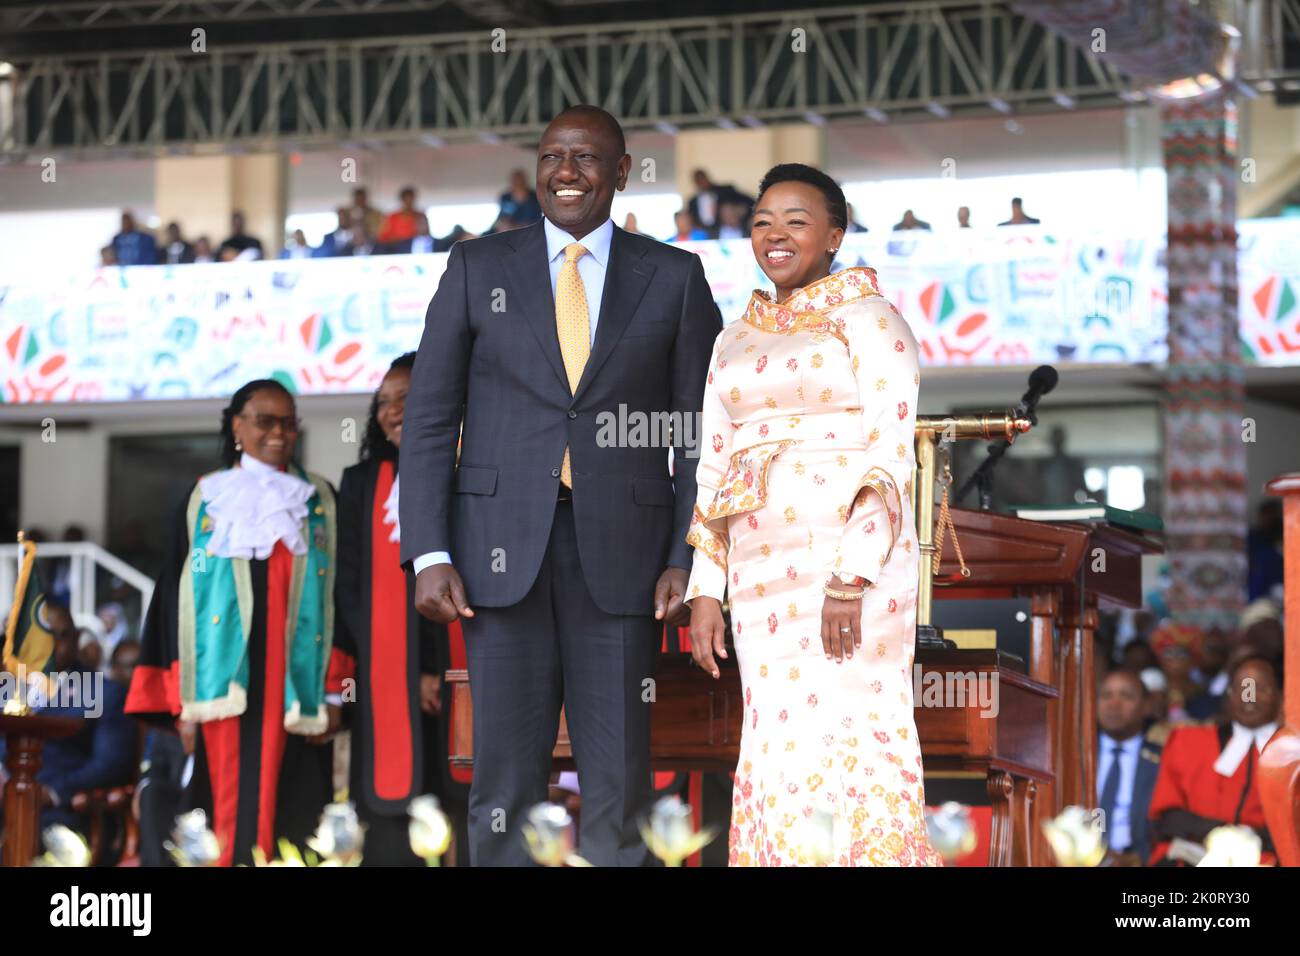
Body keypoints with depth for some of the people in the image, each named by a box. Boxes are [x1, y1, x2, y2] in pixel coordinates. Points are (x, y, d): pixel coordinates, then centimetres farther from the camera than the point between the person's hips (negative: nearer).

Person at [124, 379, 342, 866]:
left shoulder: (320, 501, 12)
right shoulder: (206, 500, 11)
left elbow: (340, 597, 8)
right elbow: (174, 597, 8)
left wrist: (334, 692, -2)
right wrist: (180, 700, -2)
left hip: (295, 698, 0)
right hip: (224, 692, 0)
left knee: (286, 822, -6)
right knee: (227, 816, -7)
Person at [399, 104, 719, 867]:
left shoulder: (673, 278, 6)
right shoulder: (478, 268, 7)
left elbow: (701, 431, 5)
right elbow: (429, 419, 5)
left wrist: (690, 561, -6)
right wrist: (430, 555, -5)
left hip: (620, 551, 0)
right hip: (504, 550, 0)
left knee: (619, 782, 2)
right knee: (505, 780, -1)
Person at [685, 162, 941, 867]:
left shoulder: (867, 319, -2)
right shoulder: (736, 340, 18)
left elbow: (890, 454, -10)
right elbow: (713, 467, 18)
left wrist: (852, 578, -19)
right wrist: (705, 591, 10)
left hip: (848, 558, -6)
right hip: (764, 571, 6)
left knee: (848, 747, -8)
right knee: (777, 751, 5)